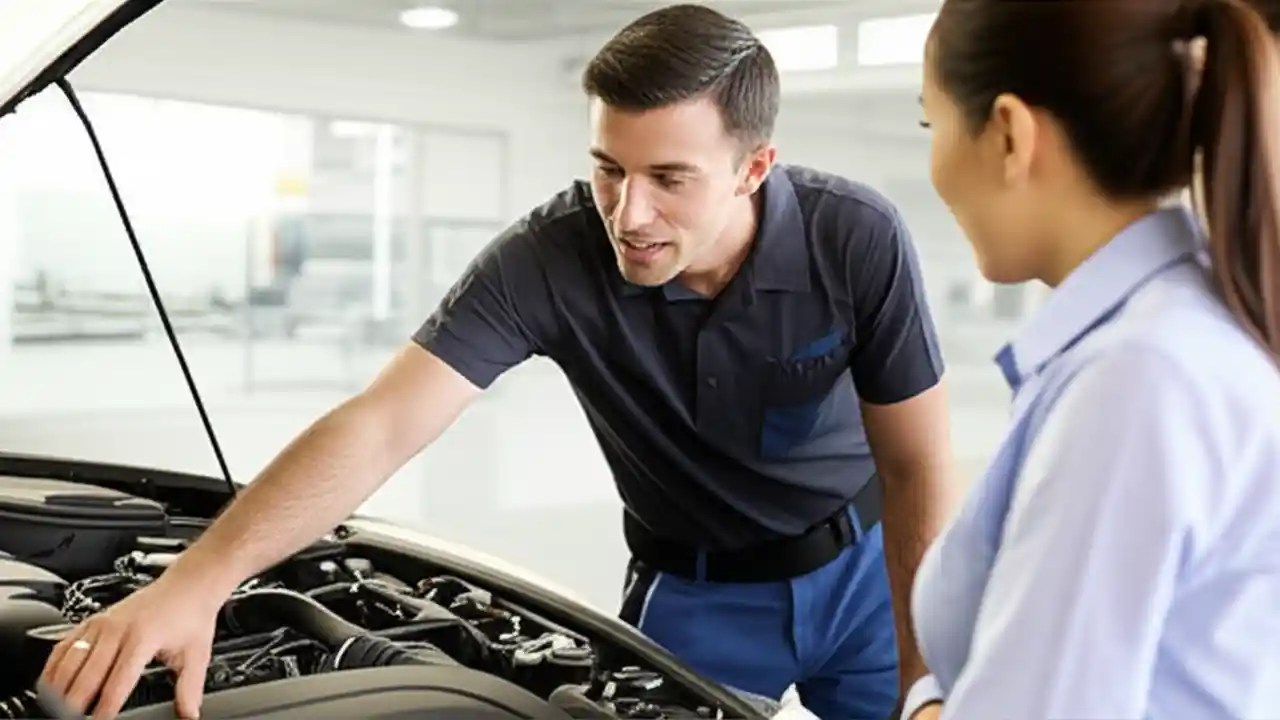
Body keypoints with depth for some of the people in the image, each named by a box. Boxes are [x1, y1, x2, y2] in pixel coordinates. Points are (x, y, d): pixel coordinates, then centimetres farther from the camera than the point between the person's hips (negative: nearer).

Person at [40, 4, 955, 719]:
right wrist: (195, 581, -47)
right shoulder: (548, 259, -27)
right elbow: (379, 427, -35)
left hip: (859, 566, 1)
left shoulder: (857, 241, -26)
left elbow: (918, 469, -15)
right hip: (694, 592, 0)